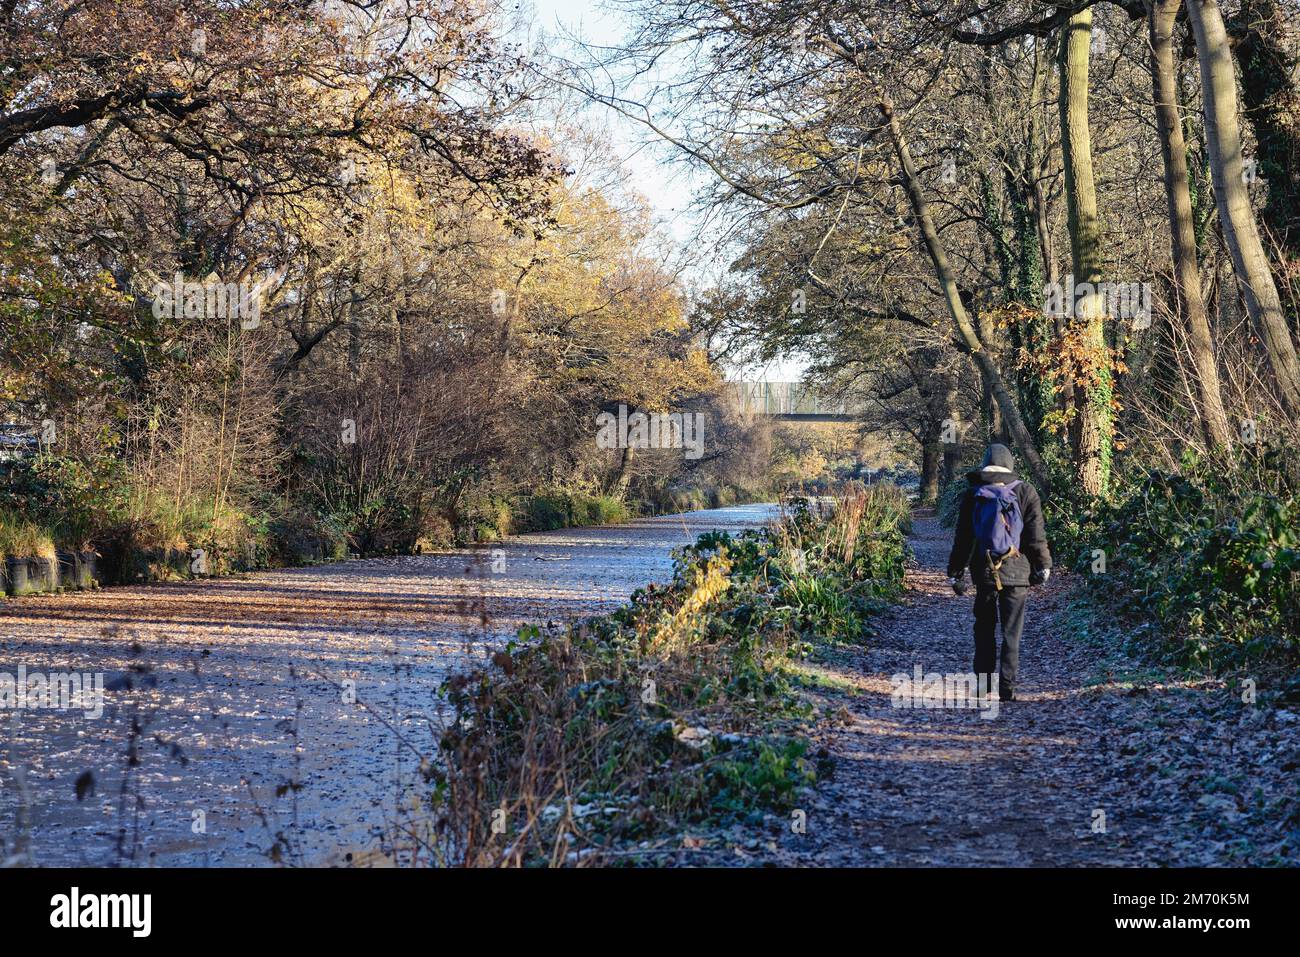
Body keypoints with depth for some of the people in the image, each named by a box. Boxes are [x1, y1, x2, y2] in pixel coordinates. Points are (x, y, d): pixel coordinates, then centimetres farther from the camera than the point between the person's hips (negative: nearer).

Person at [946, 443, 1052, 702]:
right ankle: (1007, 687, 1)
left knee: (984, 628, 15)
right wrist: (1043, 565, 9)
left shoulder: (972, 496, -1)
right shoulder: (1025, 492, -4)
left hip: (984, 573, 1)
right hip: (1016, 573, -1)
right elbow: (1036, 534, -2)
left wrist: (955, 572, 9)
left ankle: (983, 681, 16)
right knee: (1012, 632, 4)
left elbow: (962, 538, 2)